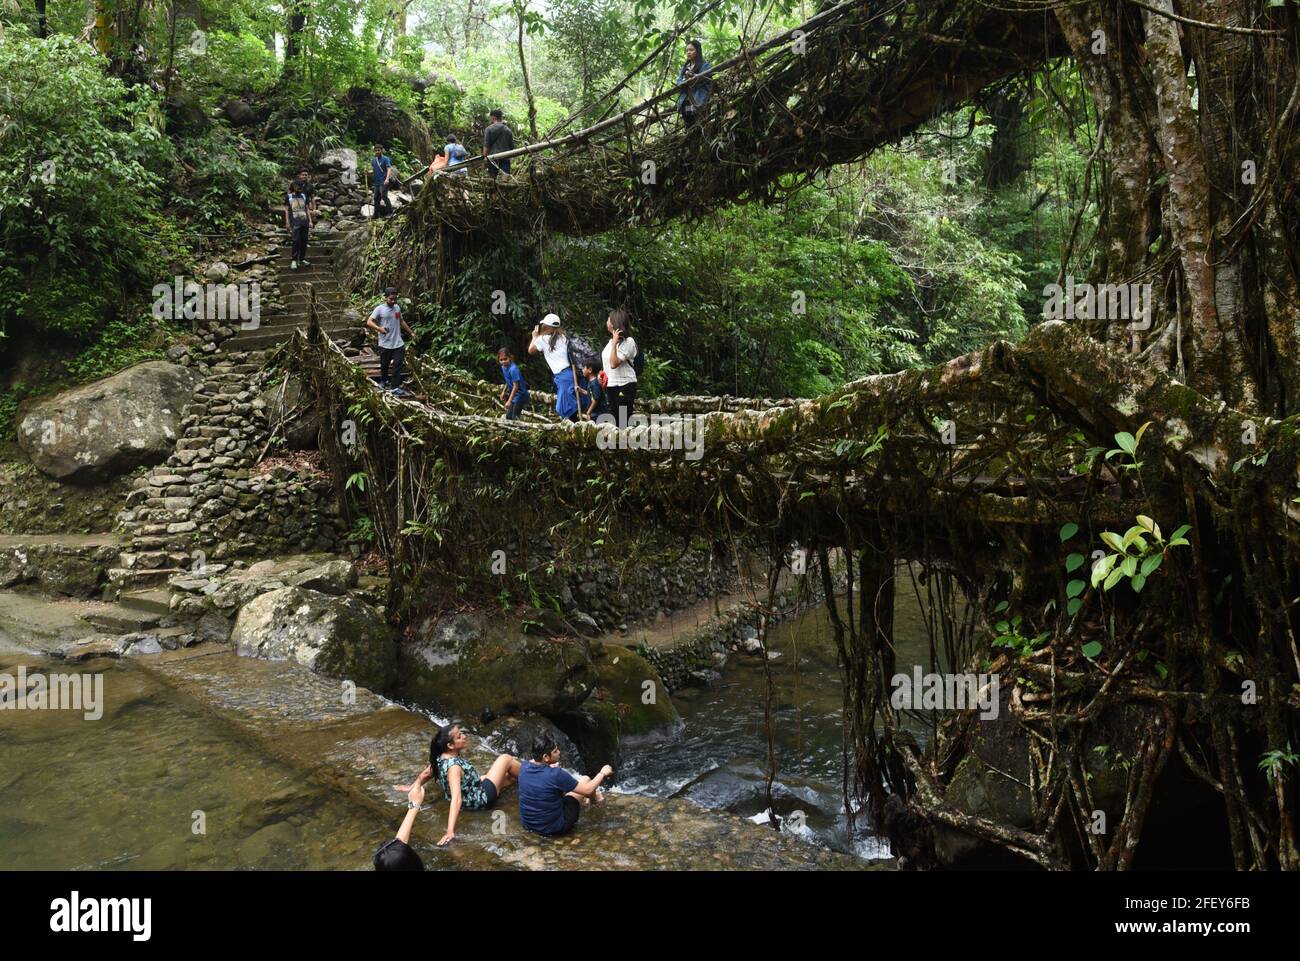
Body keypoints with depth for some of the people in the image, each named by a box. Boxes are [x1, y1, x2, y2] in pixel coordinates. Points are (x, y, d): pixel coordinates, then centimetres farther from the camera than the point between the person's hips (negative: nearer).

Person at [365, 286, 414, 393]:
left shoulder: (397, 308, 7)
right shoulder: (379, 309, -10)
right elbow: (369, 322, -18)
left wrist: (411, 332, 24)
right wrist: (379, 328, -35)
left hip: (398, 344, 3)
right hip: (385, 344, -3)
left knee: (398, 365, -4)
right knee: (384, 365, 15)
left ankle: (394, 387, 0)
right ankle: (384, 381, 40)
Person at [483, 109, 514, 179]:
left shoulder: (489, 129, 0)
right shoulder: (508, 130, 10)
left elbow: (486, 145, -5)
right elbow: (512, 146, 13)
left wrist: (484, 156, -1)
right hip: (505, 158, 2)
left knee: (492, 177, 3)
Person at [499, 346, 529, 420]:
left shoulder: (513, 369, -26)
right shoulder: (503, 367, 1)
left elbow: (515, 386, -27)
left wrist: (509, 401, -28)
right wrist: (503, 391, 12)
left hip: (520, 395, -9)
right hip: (514, 395, 9)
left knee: (515, 417, -13)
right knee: (508, 416, 14)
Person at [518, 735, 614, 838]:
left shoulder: (524, 767, -11)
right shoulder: (556, 775, -28)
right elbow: (587, 790, -14)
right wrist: (602, 773, -1)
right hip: (553, 829, -6)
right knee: (585, 780, 8)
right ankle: (597, 797, 41)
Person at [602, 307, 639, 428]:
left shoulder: (628, 341, -14)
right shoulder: (612, 340, 11)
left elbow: (614, 363, -22)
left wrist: (614, 343, -23)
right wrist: (603, 374, 7)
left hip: (625, 386, -8)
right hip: (612, 386, 8)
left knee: (623, 421, -5)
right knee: (614, 420, 13)